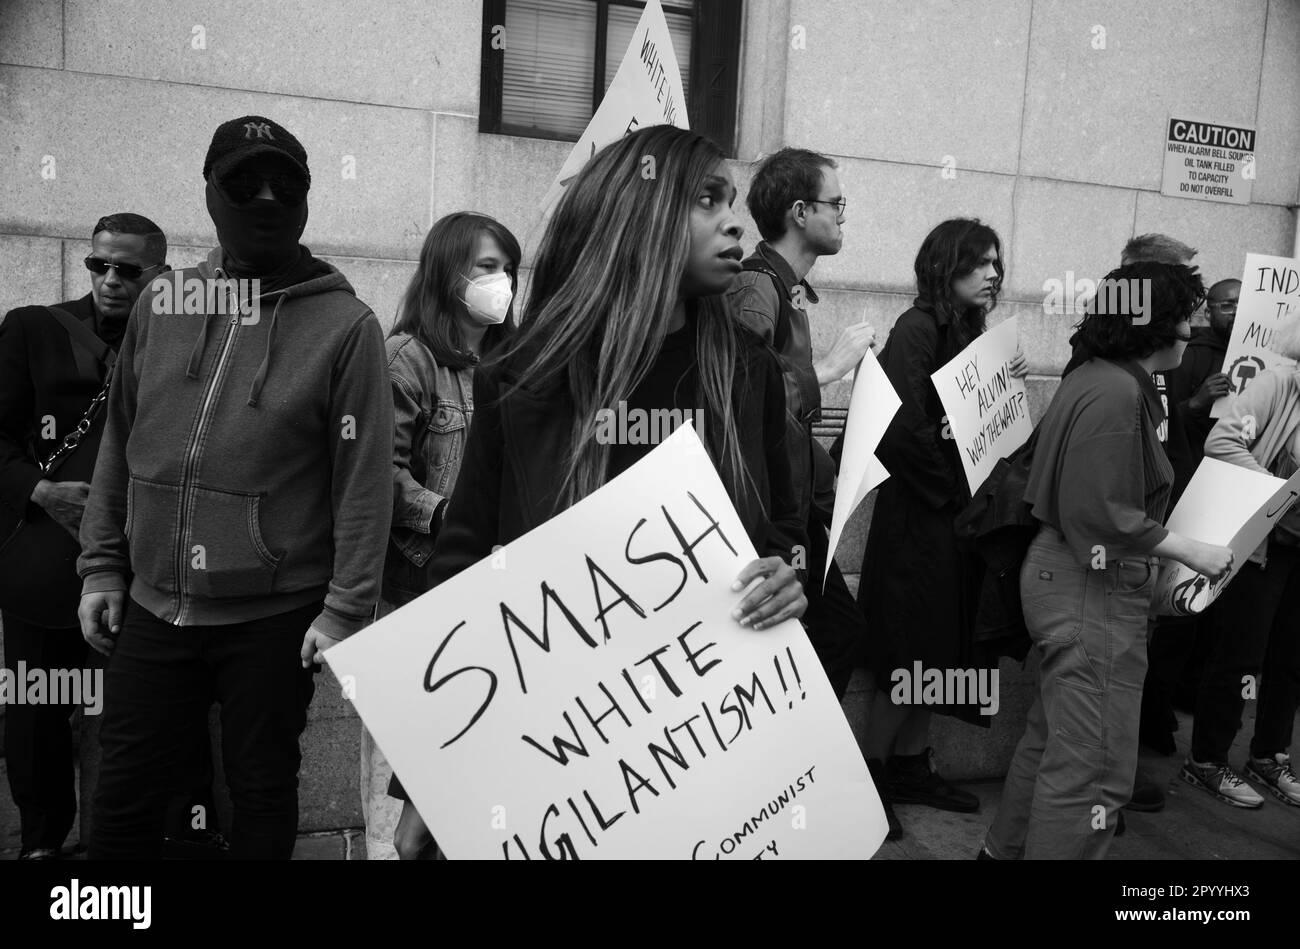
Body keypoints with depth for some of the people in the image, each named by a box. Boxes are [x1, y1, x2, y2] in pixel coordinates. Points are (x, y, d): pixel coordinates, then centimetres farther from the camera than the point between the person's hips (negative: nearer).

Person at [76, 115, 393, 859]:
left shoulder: (344, 323, -8)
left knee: (261, 788, 11)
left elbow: (365, 478, -10)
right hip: (154, 607, 4)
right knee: (127, 789, 14)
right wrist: (102, 566, 9)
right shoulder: (162, 302, 5)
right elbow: (120, 446, 11)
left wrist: (346, 607, -12)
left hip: (275, 617, -4)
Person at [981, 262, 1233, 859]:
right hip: (1094, 591, -11)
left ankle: (1007, 848, 36)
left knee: (1051, 737, 22)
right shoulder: (1116, 393, -18)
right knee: (1095, 767, -3)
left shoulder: (1093, 378, 13)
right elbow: (1103, 515, -24)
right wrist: (1192, 554, -14)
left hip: (1061, 572, 11)